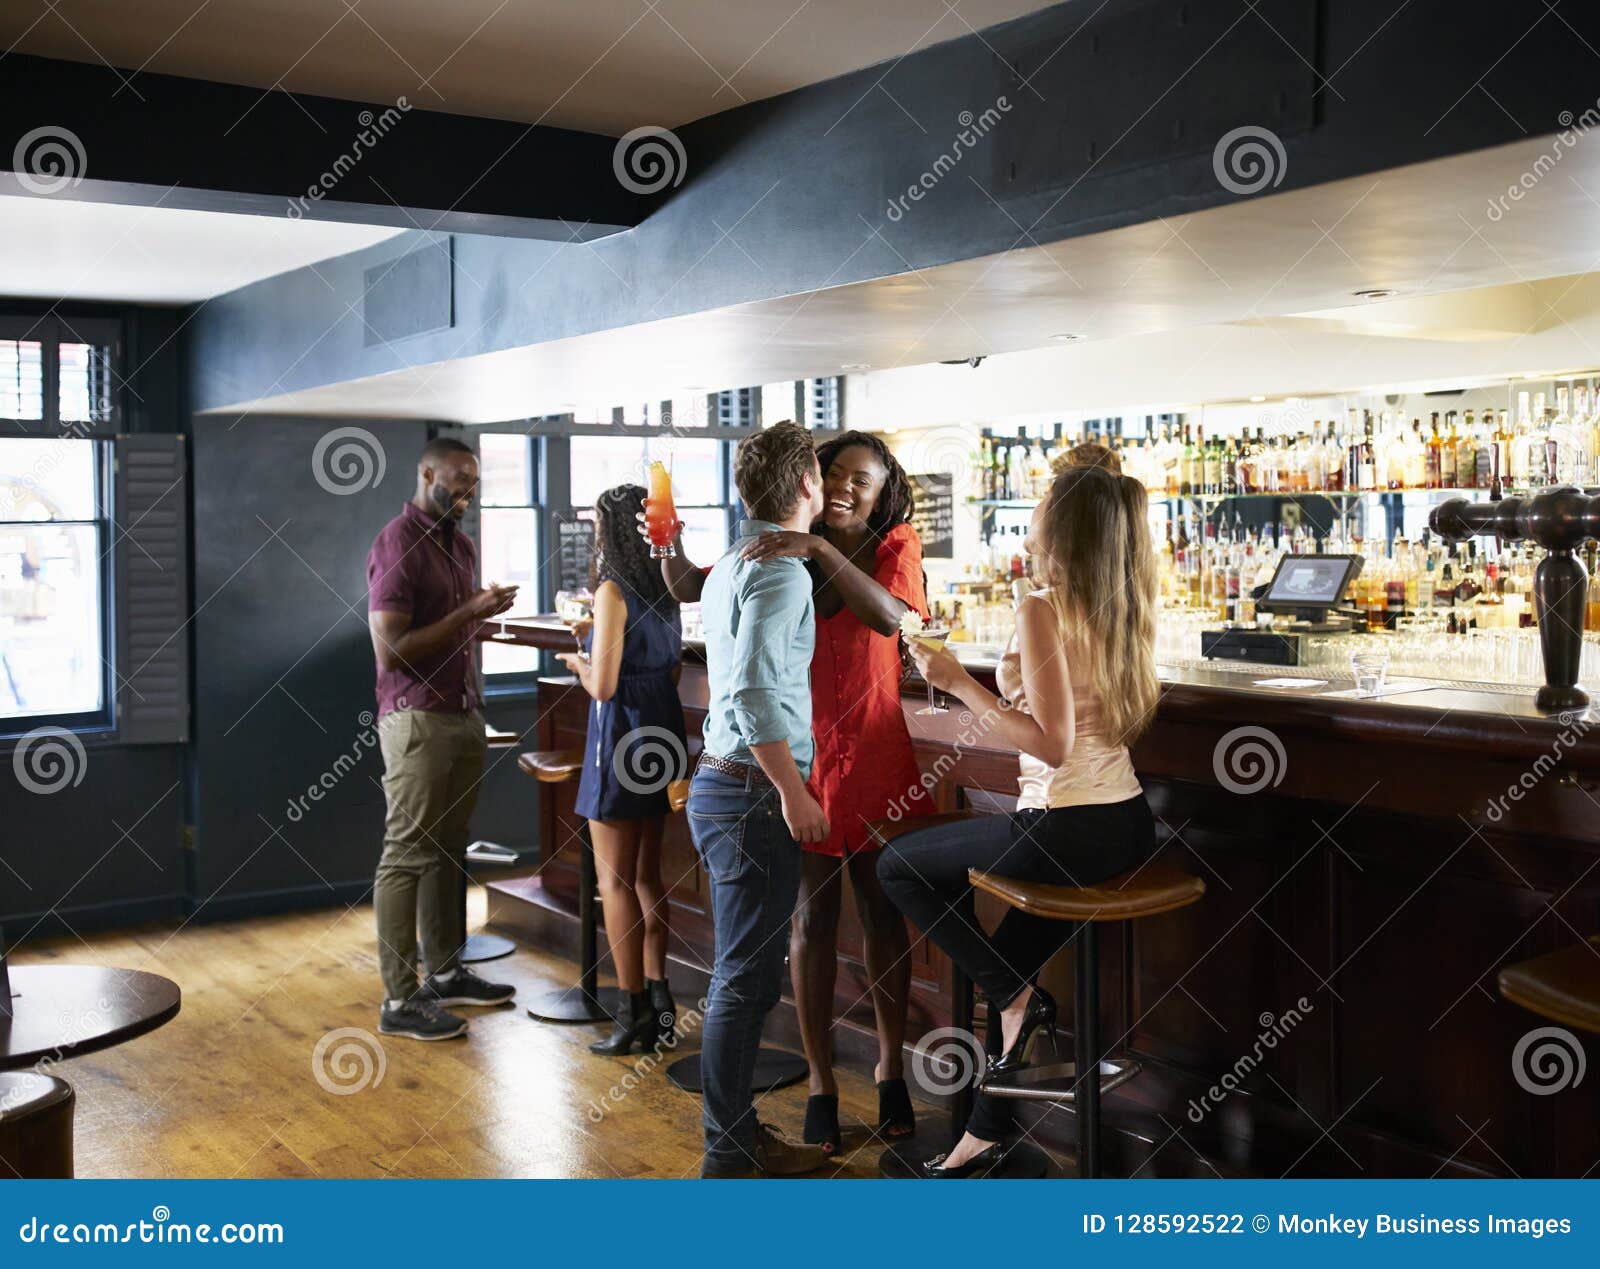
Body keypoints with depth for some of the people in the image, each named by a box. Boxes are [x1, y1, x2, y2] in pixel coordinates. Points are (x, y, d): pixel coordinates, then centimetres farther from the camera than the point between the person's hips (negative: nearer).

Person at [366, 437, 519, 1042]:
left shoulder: (461, 544, 15)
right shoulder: (396, 545, -12)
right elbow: (390, 651, -19)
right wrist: (468, 614, -18)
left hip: (462, 714, 8)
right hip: (417, 719, -8)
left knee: (448, 849, 14)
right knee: (407, 855, -4)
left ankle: (446, 972, 25)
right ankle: (399, 1000, 0)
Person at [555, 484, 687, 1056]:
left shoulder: (614, 592, -15)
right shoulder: (664, 591, 7)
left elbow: (603, 685, -19)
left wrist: (577, 663, 2)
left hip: (622, 732, -8)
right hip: (664, 730, 8)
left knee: (615, 881, 0)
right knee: (646, 875, 16)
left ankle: (633, 1013, 4)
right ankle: (657, 996, 20)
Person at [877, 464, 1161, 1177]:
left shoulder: (1043, 612, -17)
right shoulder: (1126, 611, 6)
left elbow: (1053, 745, -23)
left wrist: (959, 683, -16)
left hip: (1066, 831, -9)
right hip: (1128, 829, 9)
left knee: (898, 867, 12)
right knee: (1014, 953, 27)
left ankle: (1016, 997, 12)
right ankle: (988, 1131, 35)